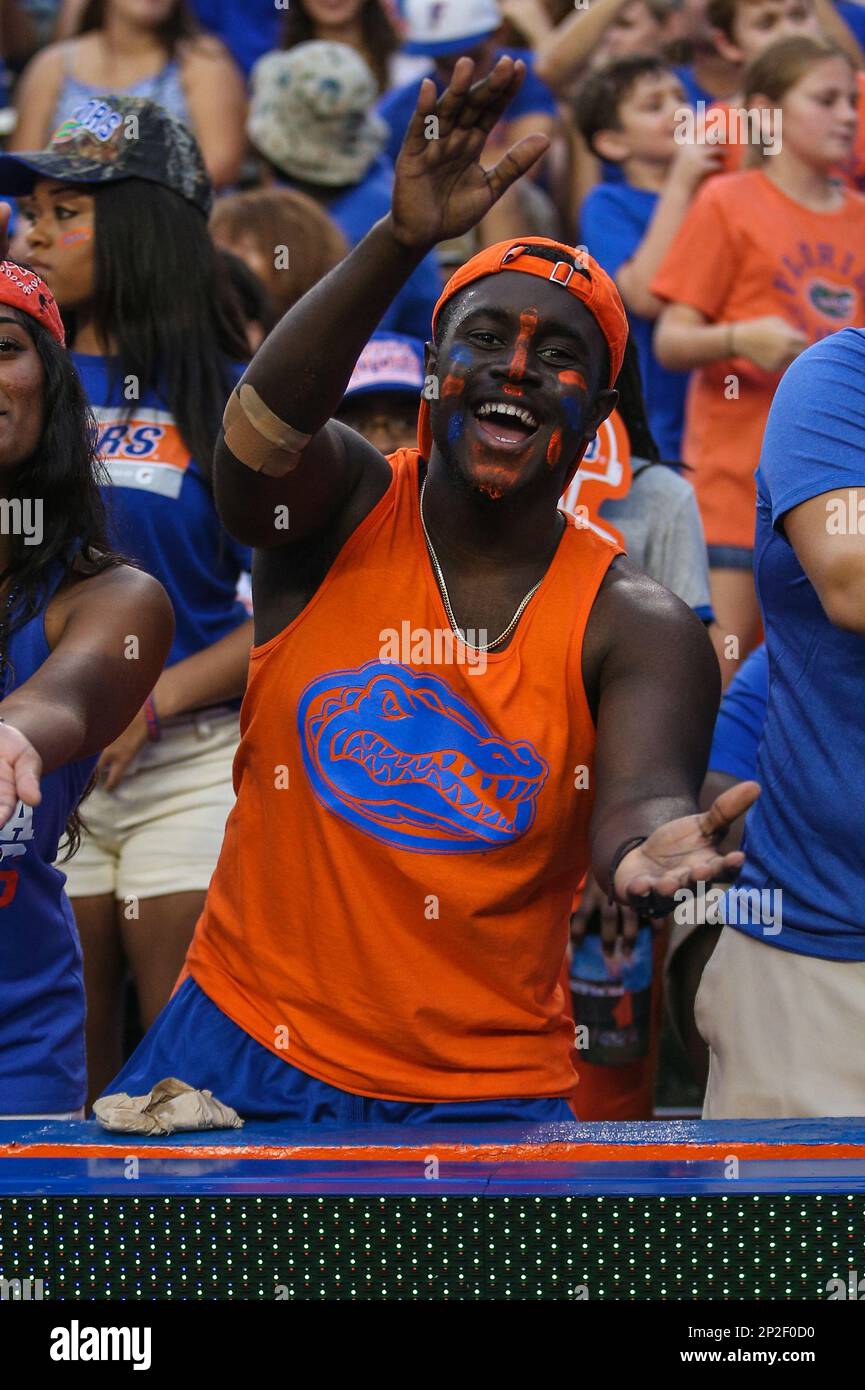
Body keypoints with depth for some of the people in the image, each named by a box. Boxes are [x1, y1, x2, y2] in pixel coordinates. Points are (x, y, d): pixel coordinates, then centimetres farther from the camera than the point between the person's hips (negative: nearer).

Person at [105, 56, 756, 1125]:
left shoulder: (637, 627, -3)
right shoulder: (345, 508, -1)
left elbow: (637, 802, -19)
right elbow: (260, 429, -24)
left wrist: (653, 843, -45)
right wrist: (403, 240, -38)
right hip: (244, 1039, 0)